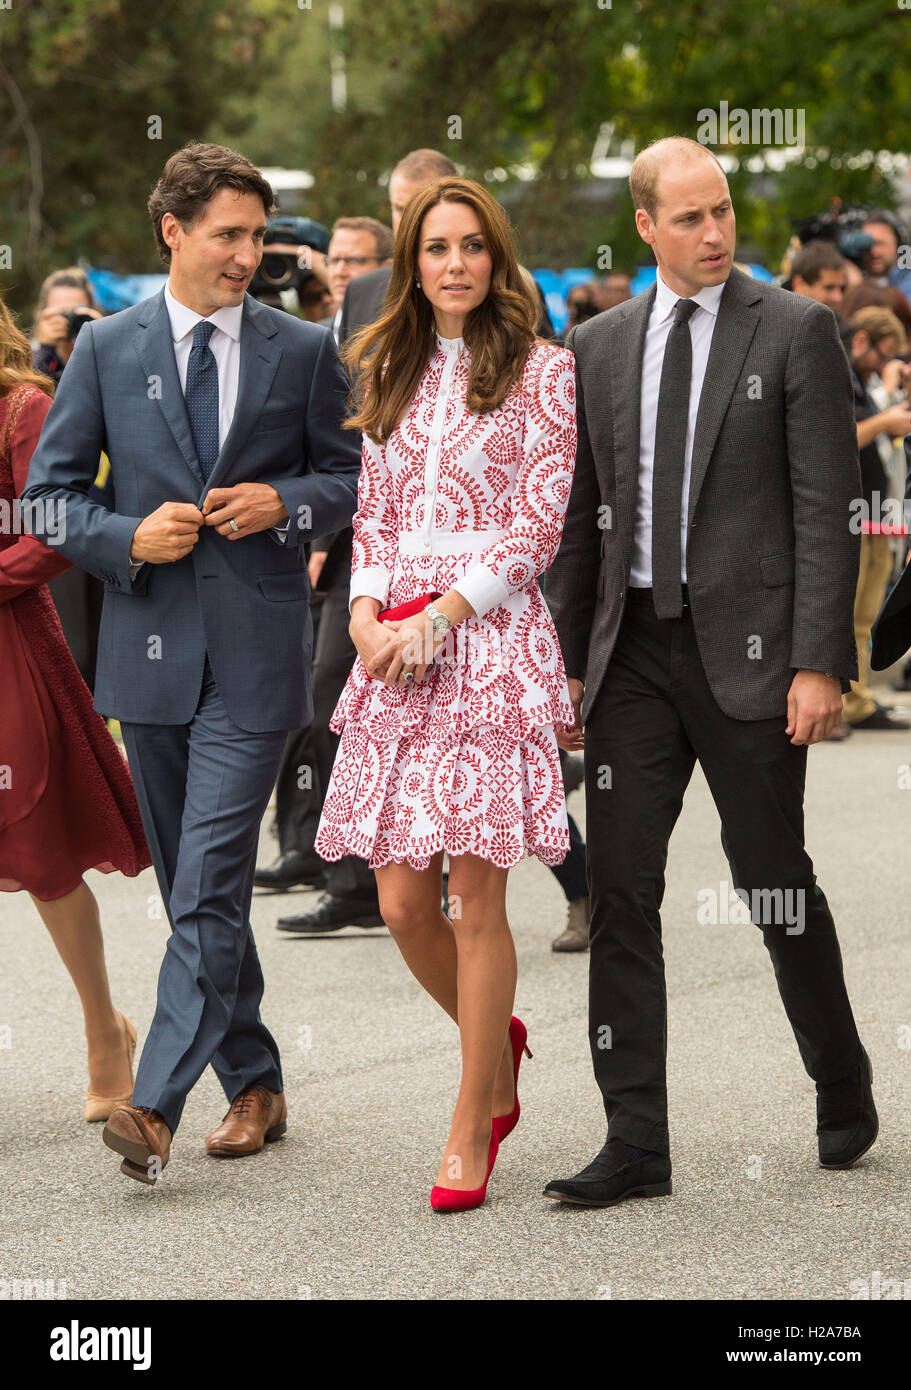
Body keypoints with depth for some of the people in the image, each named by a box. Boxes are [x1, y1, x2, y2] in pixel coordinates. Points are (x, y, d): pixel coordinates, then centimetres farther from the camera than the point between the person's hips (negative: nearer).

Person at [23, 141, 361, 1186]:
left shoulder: (303, 352, 4)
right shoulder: (107, 350, 4)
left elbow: (354, 475, 11)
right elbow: (49, 491, 6)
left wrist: (286, 502, -8)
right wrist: (129, 539, -11)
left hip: (256, 649, -2)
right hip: (150, 643, 3)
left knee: (209, 886, -13)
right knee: (196, 889, 10)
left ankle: (156, 1103, -17)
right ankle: (254, 1086, 23)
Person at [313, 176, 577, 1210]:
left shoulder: (541, 370, 1)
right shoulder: (392, 376, 16)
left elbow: (541, 522, -5)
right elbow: (373, 514, 17)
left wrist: (440, 615, -13)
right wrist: (367, 612, -2)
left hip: (490, 636, -5)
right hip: (396, 645, 5)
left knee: (476, 892, -5)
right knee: (401, 900, 1)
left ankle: (473, 1122, 5)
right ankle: (495, 1045, 28)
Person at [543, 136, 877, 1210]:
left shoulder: (794, 331, -2)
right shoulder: (598, 347, 10)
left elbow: (825, 506, -6)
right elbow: (578, 518, 14)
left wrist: (819, 660, -13)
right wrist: (561, 664, 9)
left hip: (748, 647, -4)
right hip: (632, 652, 4)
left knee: (774, 881, 5)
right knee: (620, 891, -1)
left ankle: (843, 1089, 27)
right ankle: (636, 1142, 3)